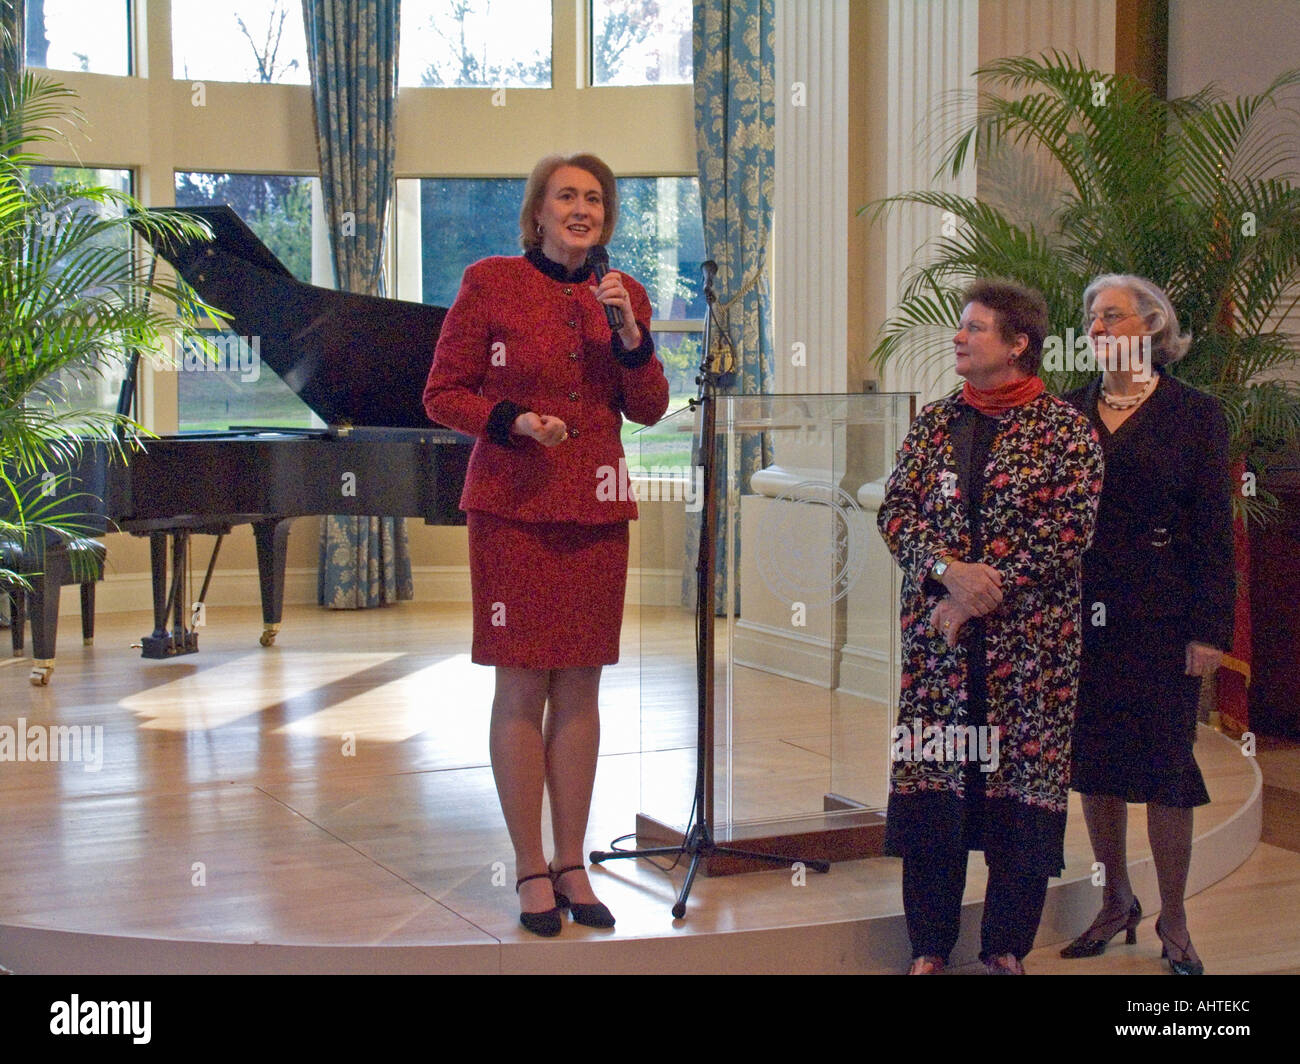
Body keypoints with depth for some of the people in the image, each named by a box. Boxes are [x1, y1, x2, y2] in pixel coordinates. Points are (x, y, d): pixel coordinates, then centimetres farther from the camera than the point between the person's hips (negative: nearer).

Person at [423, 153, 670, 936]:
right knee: (521, 688, -2)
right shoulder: (490, 283, -2)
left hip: (596, 510, 4)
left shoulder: (623, 294, 9)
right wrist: (513, 421, -16)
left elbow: (649, 410, 7)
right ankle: (531, 871, 9)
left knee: (581, 688, 7)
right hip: (514, 509, -4)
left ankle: (572, 864, 16)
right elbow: (443, 394, -1)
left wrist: (629, 331, -7)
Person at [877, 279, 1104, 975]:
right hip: (937, 634, 3)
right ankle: (929, 947, 13)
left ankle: (1006, 948, 15)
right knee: (930, 784, 2)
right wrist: (950, 570, -14)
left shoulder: (1065, 430, -1)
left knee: (1022, 782, 1)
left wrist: (981, 596, -13)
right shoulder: (933, 423, 11)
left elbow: (1067, 532, -9)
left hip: (1030, 639, -3)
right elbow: (895, 511, 5)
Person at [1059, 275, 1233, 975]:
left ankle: (1172, 922, 13)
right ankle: (1116, 903, 24)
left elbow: (1214, 529, -3)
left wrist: (1209, 628, -9)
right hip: (1082, 614, 4)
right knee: (1094, 761, 9)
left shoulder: (1195, 413, -1)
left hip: (1160, 616, -3)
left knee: (1165, 765, 1)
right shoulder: (1070, 411, 8)